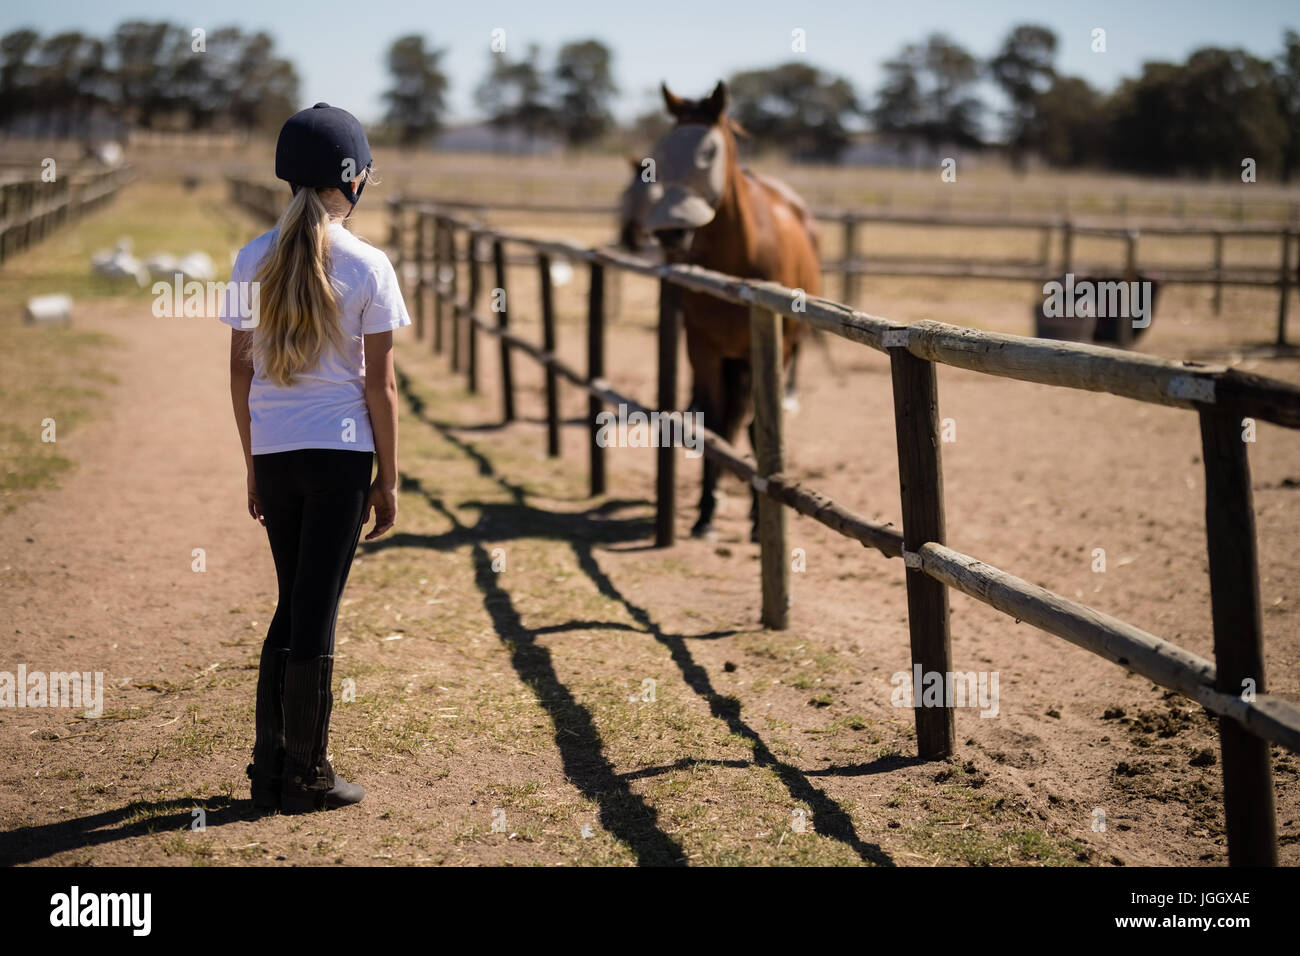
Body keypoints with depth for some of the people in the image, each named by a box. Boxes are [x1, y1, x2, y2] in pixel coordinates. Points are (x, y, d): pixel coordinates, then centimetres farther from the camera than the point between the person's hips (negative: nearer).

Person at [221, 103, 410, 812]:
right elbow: (379, 383, -6)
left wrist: (254, 467, 15)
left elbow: (240, 371, 7)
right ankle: (305, 777, 10)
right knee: (317, 609, 2)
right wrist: (389, 480, 1)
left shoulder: (254, 260, 4)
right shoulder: (367, 266, -7)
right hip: (339, 450, -4)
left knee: (292, 604, 16)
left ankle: (269, 769, 19)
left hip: (273, 453, 4)